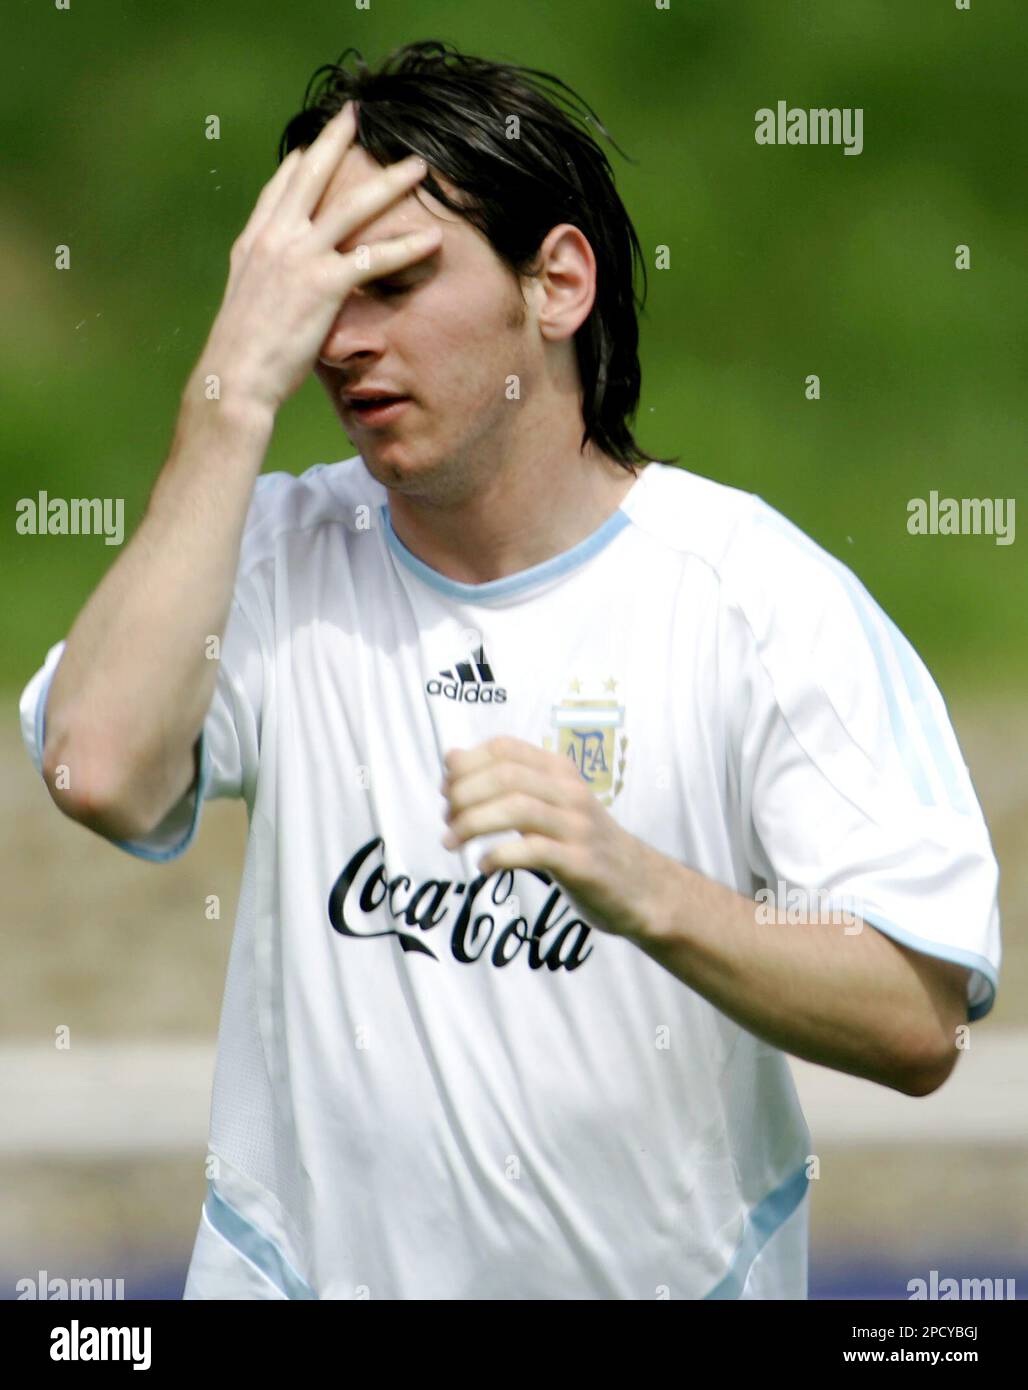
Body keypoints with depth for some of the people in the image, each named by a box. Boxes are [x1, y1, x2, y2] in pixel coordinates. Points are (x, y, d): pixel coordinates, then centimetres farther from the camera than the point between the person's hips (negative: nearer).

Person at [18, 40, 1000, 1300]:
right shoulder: (273, 555, -5)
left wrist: (644, 891, -34)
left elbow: (920, 1029, -18)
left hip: (674, 1268, -1)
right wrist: (236, 388, -22)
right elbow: (100, 772, -26)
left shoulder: (763, 598, -12)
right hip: (309, 1263, 2)